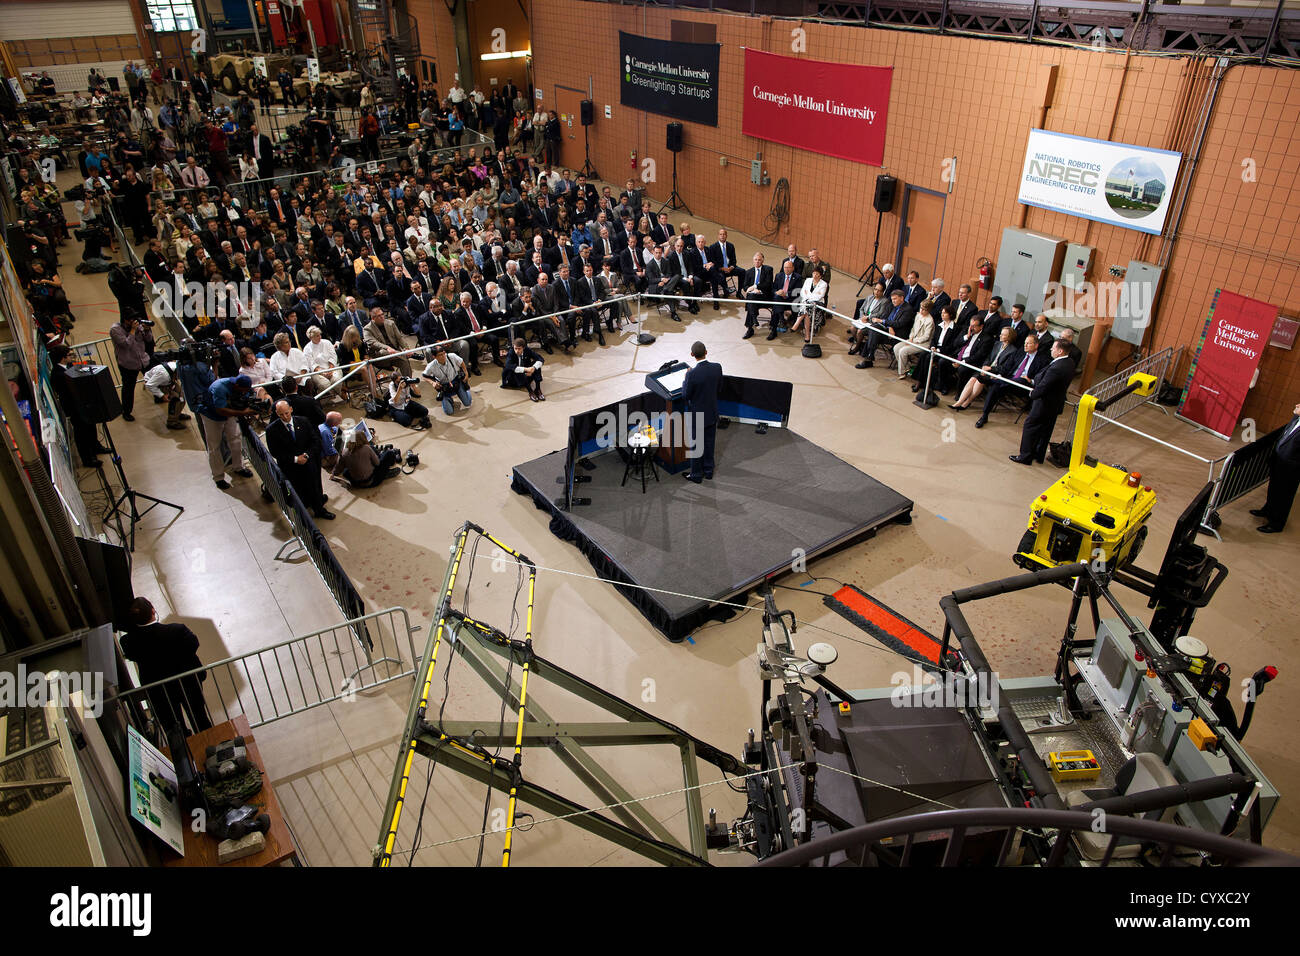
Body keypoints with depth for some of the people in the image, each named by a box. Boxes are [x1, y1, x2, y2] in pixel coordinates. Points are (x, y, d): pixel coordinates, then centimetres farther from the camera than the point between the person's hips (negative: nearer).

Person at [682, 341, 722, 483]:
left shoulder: (692, 374, -28)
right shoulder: (717, 367, -12)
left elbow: (686, 395, -16)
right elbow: (719, 389, 1)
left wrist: (685, 380, -2)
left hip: (697, 416, -5)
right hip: (712, 413, 5)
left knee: (696, 446, 11)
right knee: (709, 443, 21)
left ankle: (696, 475, 24)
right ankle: (708, 471, 36)